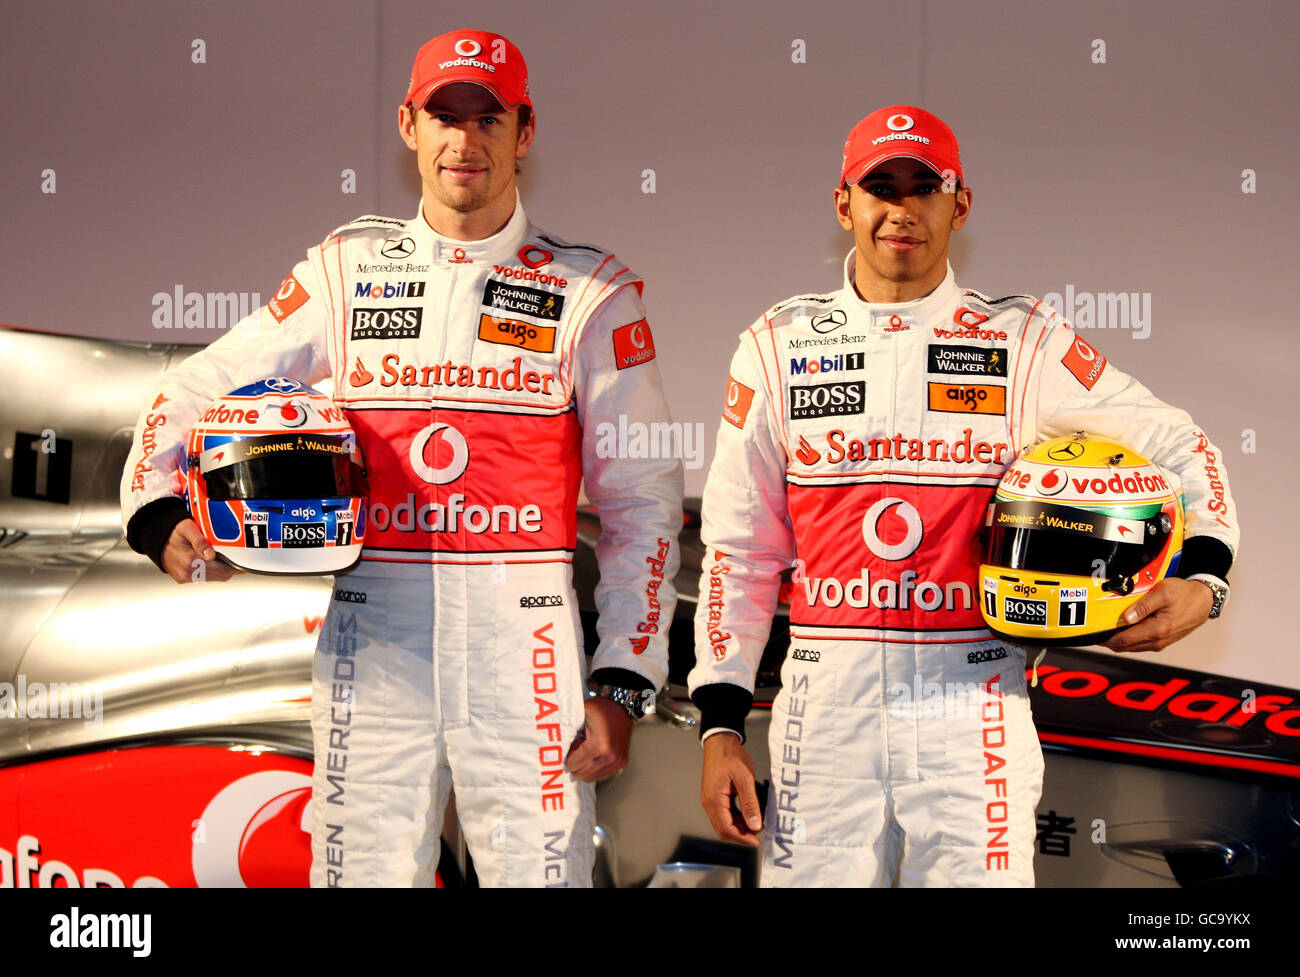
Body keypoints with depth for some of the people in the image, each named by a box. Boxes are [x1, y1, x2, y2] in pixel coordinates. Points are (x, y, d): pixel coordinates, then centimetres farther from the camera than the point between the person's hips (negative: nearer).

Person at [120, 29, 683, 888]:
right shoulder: (348, 271, 10)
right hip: (371, 639, 2)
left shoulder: (589, 292, 4)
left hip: (524, 645, -1)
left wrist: (621, 687, -4)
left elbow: (642, 504, 3)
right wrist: (158, 512, -6)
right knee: (366, 868, 4)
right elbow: (195, 392, 14)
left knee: (543, 869, -3)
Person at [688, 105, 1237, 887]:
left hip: (972, 703, -1)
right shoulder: (781, 346, 6)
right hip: (827, 700, 1)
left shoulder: (1023, 344, 3)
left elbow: (1180, 449, 10)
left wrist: (1202, 578, -7)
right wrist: (721, 725, 3)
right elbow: (739, 549, 7)